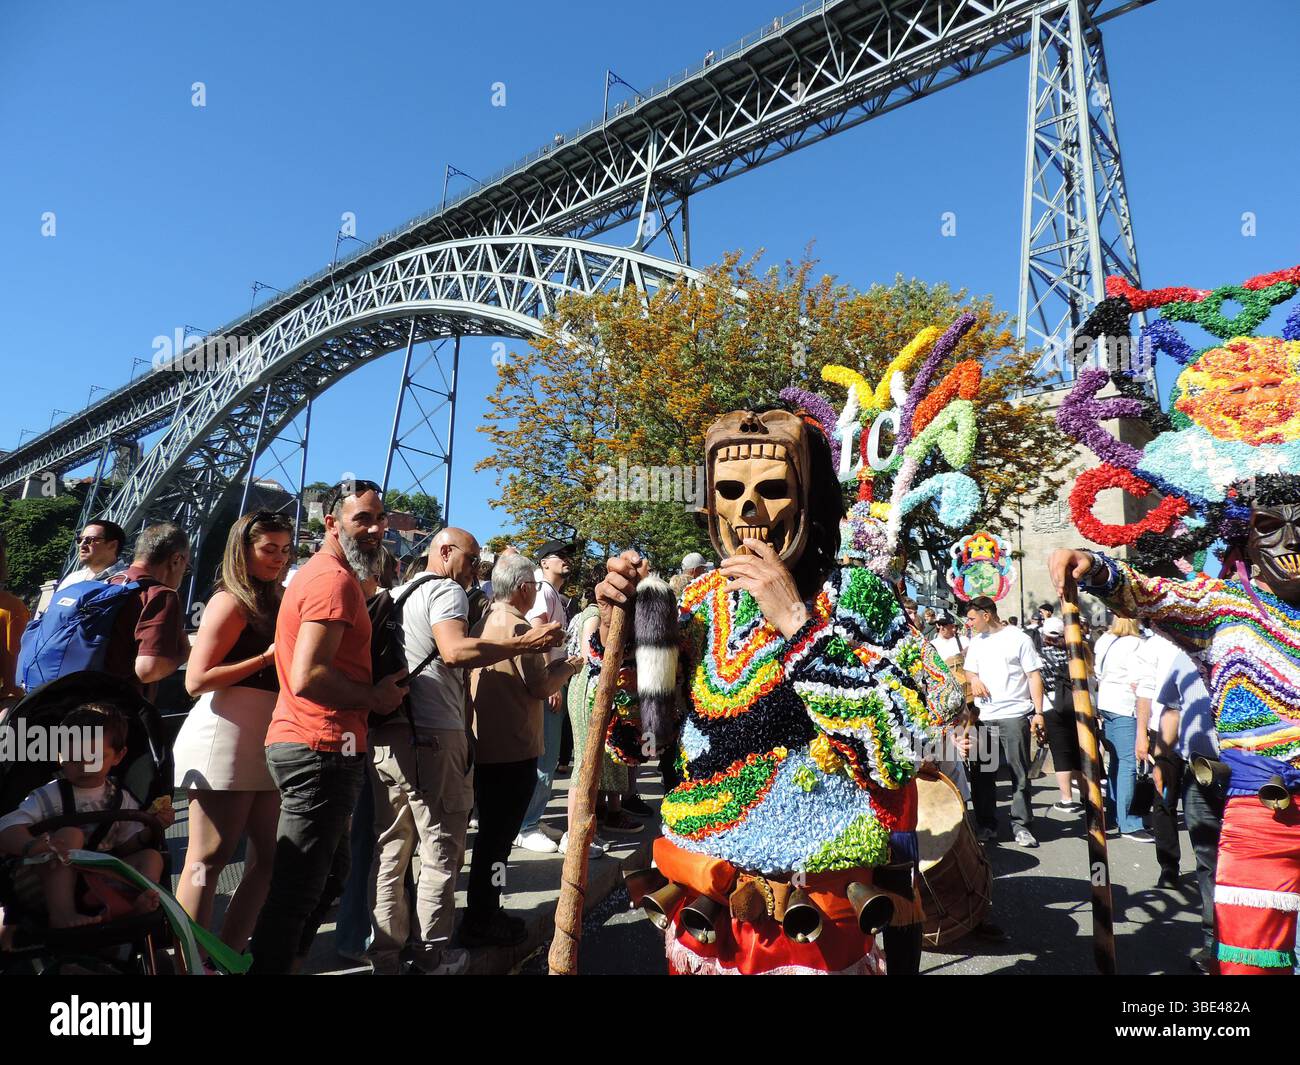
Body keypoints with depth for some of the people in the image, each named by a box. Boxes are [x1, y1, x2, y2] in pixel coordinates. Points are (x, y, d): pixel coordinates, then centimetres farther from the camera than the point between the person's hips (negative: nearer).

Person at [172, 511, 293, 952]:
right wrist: (268, 657, -17)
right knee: (208, 860, -1)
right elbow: (197, 680, -15)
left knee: (268, 857, 9)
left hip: (262, 743, 8)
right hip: (224, 739, -8)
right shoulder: (231, 601, -7)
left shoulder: (271, 601, 16)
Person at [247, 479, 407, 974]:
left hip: (302, 744, 11)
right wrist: (375, 698, -12)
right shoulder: (336, 580, -16)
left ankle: (280, 962, 33)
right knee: (297, 890, -1)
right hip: (322, 750, -11)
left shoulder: (319, 573, 17)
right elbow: (308, 677, -24)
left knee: (328, 875, 22)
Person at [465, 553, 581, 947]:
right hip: (513, 751, -9)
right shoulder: (519, 627, -18)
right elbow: (543, 685, -16)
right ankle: (481, 924, 12)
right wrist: (568, 666, 0)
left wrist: (551, 663, 16)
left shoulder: (484, 624, 10)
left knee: (491, 833, 20)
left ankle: (484, 913, 30)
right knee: (498, 838, 2)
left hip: (483, 747, 9)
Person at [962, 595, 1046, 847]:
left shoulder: (1018, 638, -3)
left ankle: (1020, 825, 14)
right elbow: (969, 672, 21)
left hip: (1015, 715, -5)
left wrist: (1038, 712, -10)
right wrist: (973, 679, -3)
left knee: (1019, 774, 3)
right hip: (984, 717, 5)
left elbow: (1034, 676, -4)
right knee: (981, 774, 7)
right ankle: (986, 826, 18)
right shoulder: (976, 642, 14)